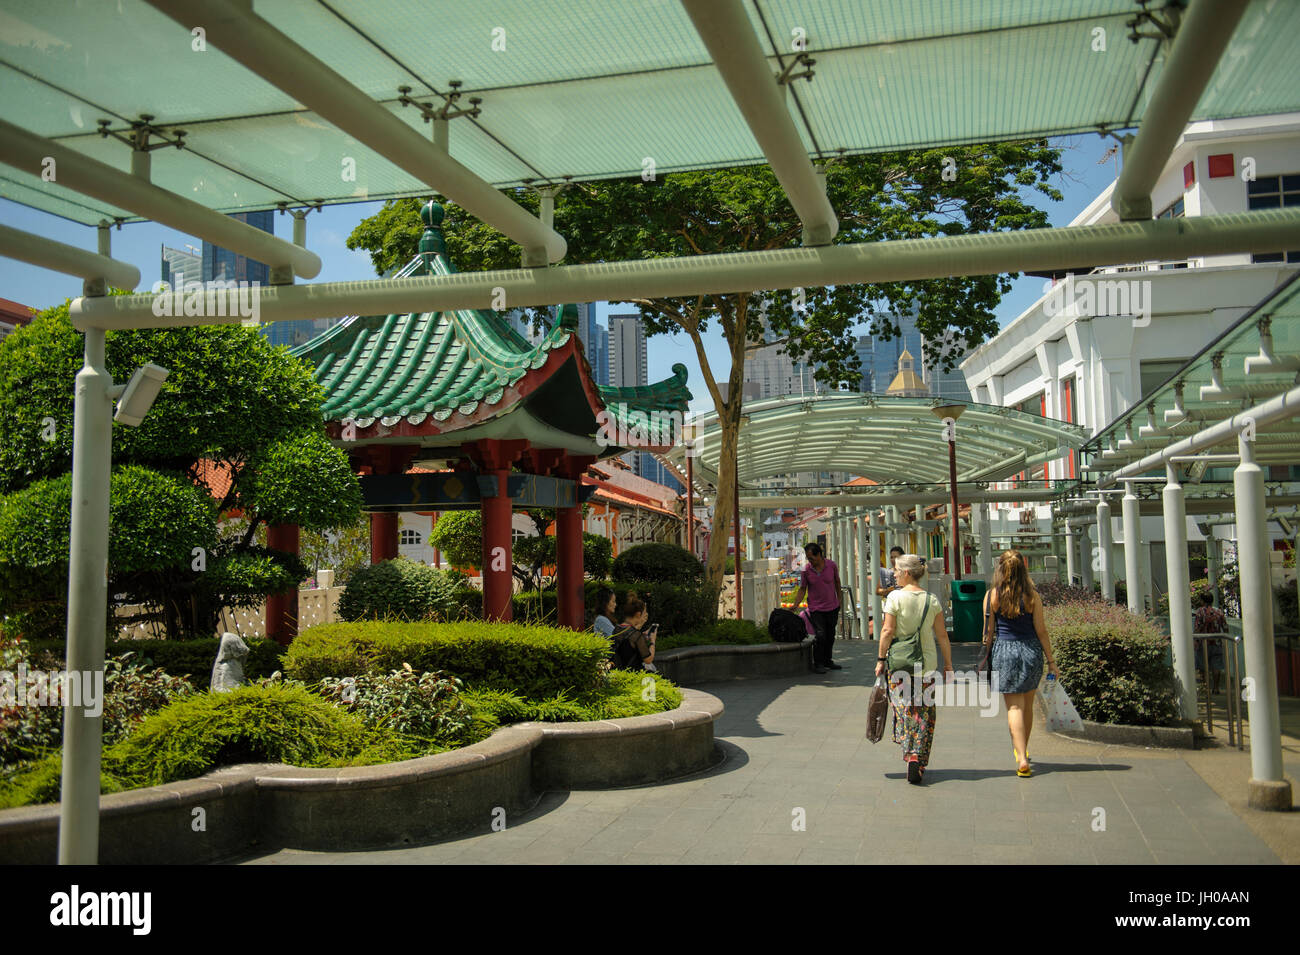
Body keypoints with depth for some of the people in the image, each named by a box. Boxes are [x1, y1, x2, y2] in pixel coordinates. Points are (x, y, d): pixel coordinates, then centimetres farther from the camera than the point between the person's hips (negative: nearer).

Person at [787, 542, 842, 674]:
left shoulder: (831, 565, -6)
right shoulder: (806, 571, -9)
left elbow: (837, 582, 9)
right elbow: (802, 589, -1)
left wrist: (839, 600, 14)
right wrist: (795, 605, -11)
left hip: (832, 607, 3)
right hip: (816, 609, -3)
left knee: (830, 636, 12)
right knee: (820, 636, -11)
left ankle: (827, 661, 29)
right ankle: (817, 664, 0)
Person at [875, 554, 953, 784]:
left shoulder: (895, 597, -9)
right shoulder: (932, 600, 1)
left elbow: (888, 631, -10)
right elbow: (942, 635, 3)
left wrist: (881, 659, -1)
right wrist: (948, 663, 11)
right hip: (927, 664, 2)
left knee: (903, 709, 9)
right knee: (924, 712, 8)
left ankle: (910, 754, -5)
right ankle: (919, 760, 3)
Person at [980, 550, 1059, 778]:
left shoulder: (992, 596, -5)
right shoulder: (1032, 596, -5)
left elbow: (989, 632, -1)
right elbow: (1041, 631, -2)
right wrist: (1051, 661, 5)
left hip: (1004, 651, -1)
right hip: (1031, 651, 1)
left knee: (1014, 707, 1)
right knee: (1027, 705, 18)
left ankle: (1022, 759, -10)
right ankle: (1022, 749, 35)